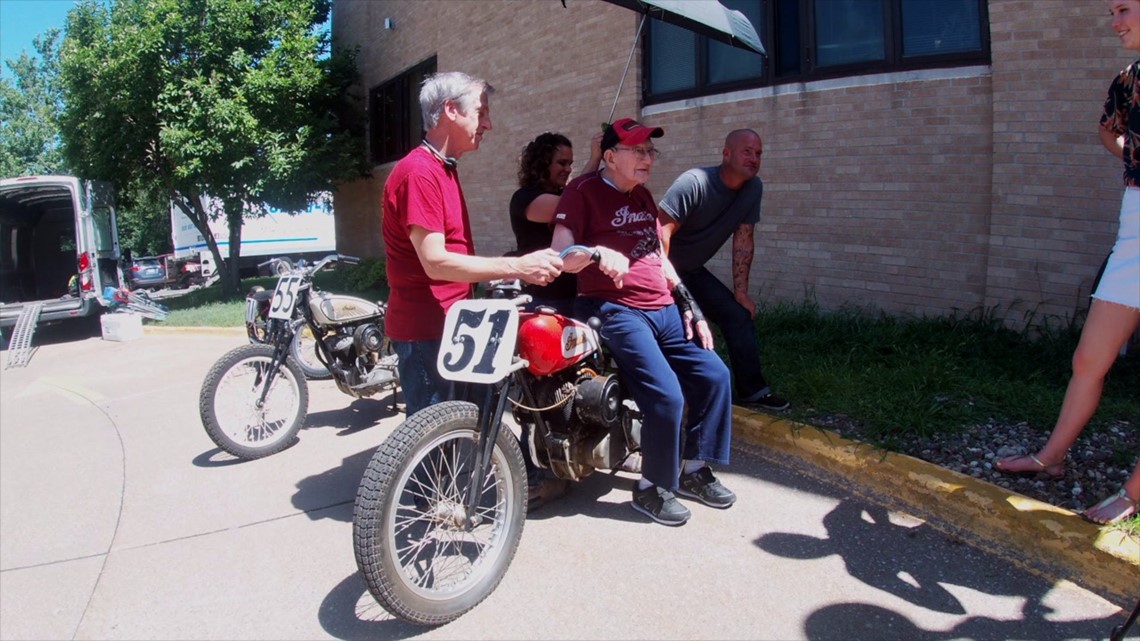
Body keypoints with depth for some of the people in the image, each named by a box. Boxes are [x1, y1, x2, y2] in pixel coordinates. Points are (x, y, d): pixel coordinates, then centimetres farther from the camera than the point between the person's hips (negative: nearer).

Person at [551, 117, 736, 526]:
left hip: (664, 309, 8)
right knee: (666, 395, -20)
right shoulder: (583, 191, -5)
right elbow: (559, 253, -13)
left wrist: (689, 307, 16)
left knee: (714, 375, 2)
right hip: (615, 311, -8)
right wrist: (598, 253, -32)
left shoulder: (643, 196, 19)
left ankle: (694, 470, 18)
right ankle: (653, 489, 1)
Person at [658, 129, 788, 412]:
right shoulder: (694, 182, -25)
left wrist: (741, 291, -1)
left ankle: (752, 390, 13)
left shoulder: (754, 187, -4)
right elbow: (662, 232, -29)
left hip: (693, 271, 7)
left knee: (740, 313, 4)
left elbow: (743, 240, 0)